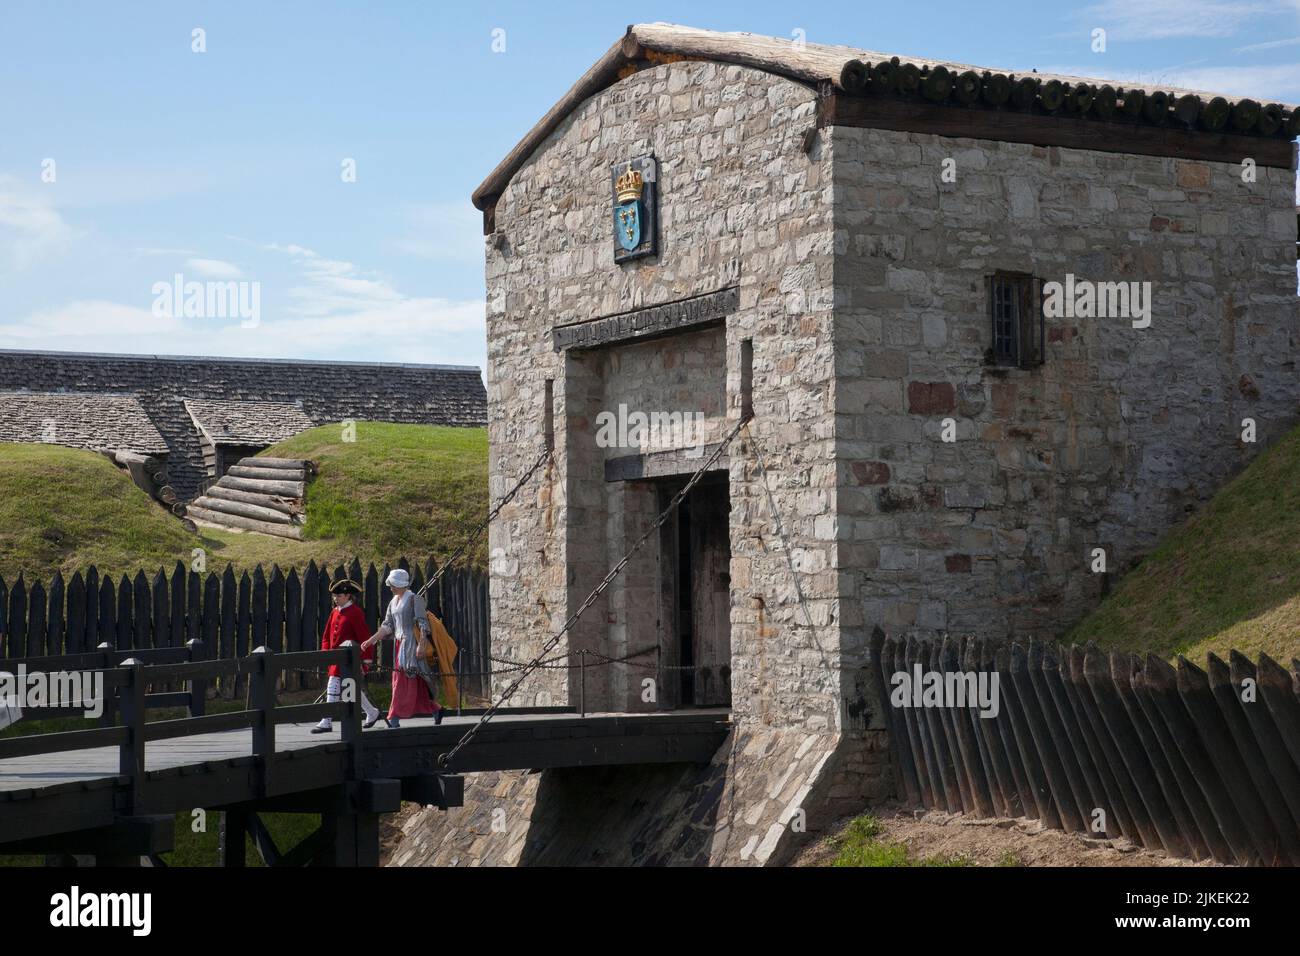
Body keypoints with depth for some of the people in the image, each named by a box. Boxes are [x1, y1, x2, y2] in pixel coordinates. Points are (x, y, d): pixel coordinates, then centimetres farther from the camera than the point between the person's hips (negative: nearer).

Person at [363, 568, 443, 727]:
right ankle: (436, 709, 14)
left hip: (411, 643, -8)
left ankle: (395, 718, -11)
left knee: (403, 681, -10)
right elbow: (387, 626, 16)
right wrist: (370, 641, 8)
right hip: (400, 644, 8)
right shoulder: (393, 602, 15)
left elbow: (423, 624, -14)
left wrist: (421, 645, -22)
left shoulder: (414, 599, -8)